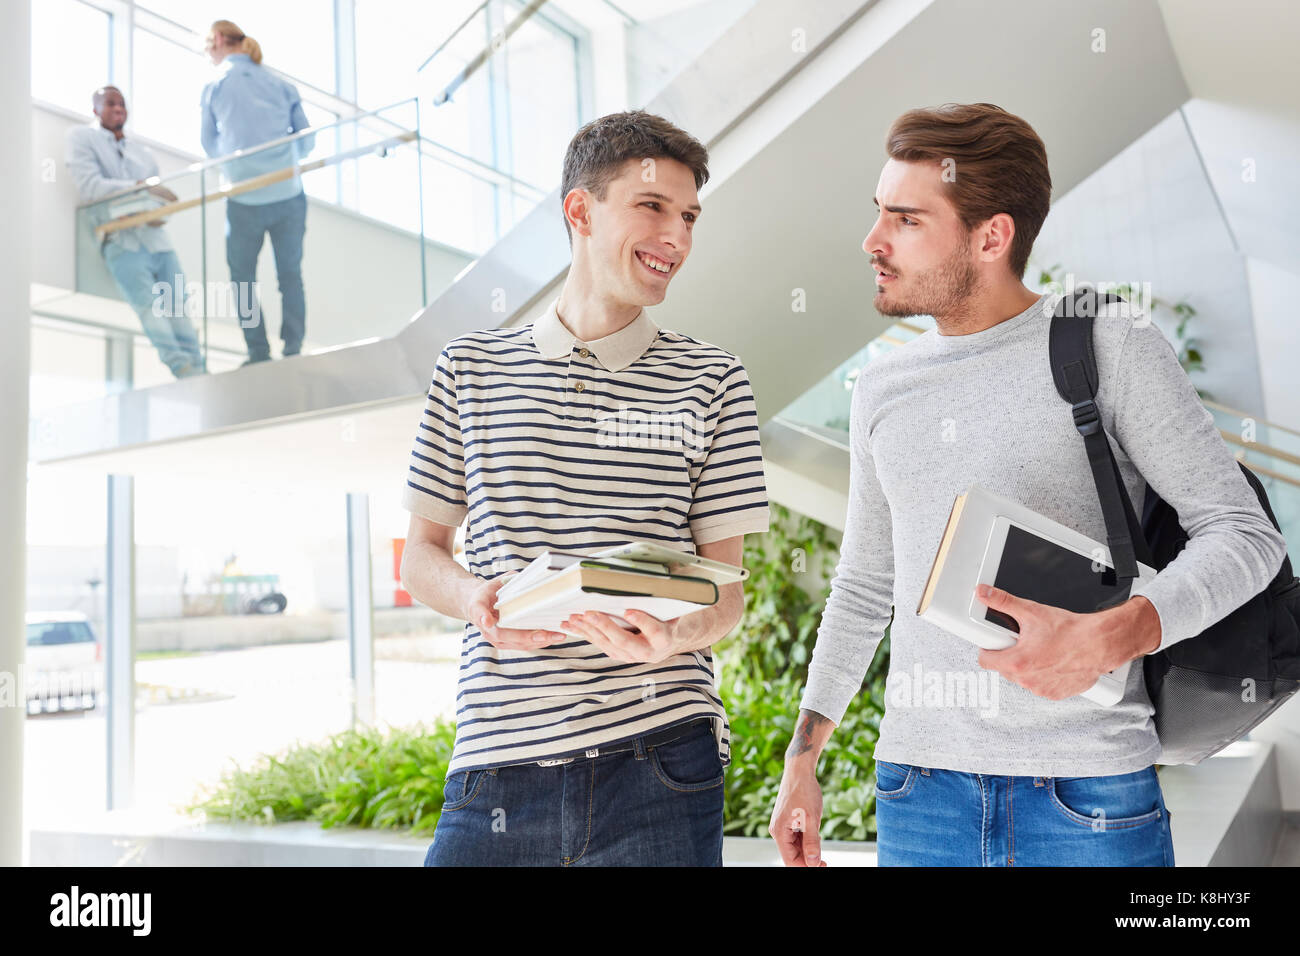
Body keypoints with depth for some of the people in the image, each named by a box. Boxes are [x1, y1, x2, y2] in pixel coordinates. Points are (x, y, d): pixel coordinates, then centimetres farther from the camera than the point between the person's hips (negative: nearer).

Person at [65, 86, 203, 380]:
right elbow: (90, 186, -5)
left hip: (155, 237, 4)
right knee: (149, 305, -20)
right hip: (121, 241, -4)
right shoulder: (81, 138, 11)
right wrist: (141, 187, -14)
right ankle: (182, 368, -28)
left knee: (177, 306, -10)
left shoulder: (142, 152, 24)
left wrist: (159, 215, -6)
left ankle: (197, 371, -15)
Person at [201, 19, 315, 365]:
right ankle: (293, 352, 12)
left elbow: (211, 146, 14)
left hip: (245, 201, -2)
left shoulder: (214, 88, 4)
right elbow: (307, 139, 11)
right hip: (289, 196, 2)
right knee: (291, 274, 11)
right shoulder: (280, 84, 7)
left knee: (243, 277, 12)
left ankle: (259, 355, 11)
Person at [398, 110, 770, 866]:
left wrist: (676, 635, -18)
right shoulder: (472, 367, 9)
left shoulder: (711, 381, 5)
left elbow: (727, 585, 4)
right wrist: (475, 598, -9)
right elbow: (423, 550, 13)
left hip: (657, 759, 0)